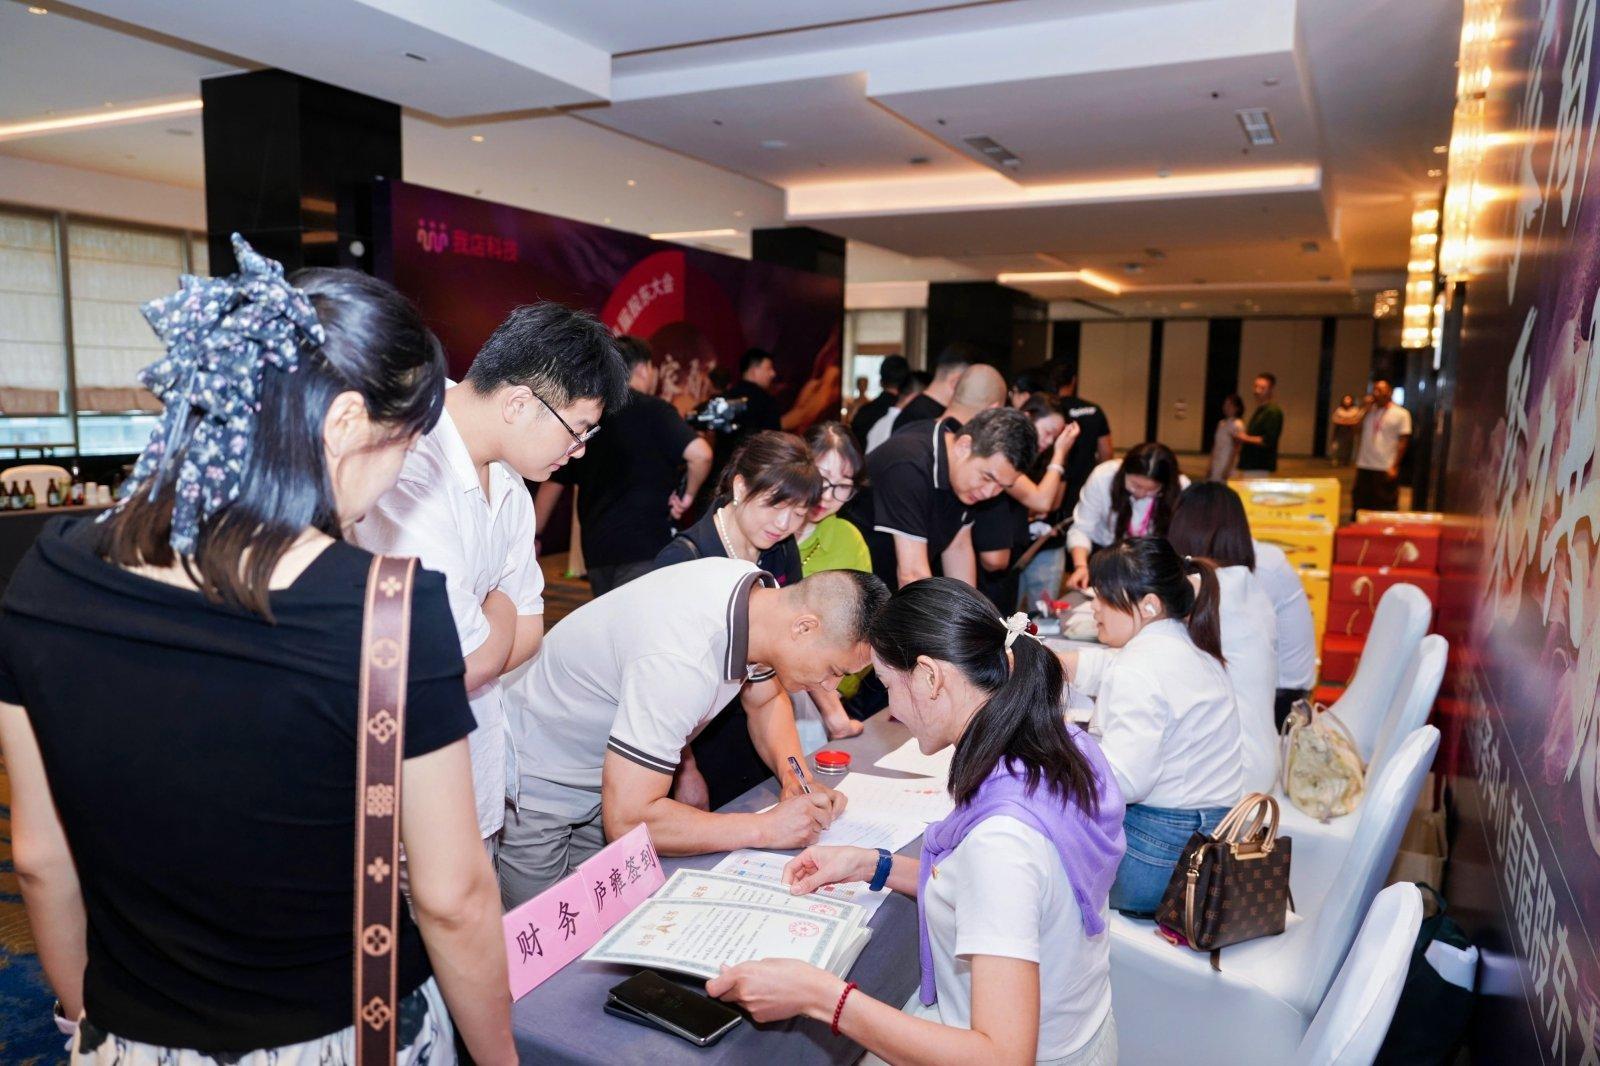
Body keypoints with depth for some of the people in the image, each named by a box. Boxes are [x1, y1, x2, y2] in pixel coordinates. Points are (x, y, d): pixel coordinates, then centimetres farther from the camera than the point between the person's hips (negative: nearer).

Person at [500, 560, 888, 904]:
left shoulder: (759, 590, -13)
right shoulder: (680, 661, -39)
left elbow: (765, 700, 7)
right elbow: (626, 819, -35)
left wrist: (795, 777, -11)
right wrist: (766, 828, -29)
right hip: (534, 790, -7)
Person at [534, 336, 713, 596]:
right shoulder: (652, 409, -4)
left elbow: (552, 484, 18)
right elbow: (700, 454, -19)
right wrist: (688, 494, -2)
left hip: (595, 549, 6)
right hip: (644, 547, -6)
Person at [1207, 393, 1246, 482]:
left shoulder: (1237, 425, -9)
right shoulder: (1221, 423, 13)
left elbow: (1236, 449, -12)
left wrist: (1228, 469, -15)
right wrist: (1210, 467, 14)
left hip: (1227, 466, -7)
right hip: (1216, 466, 7)